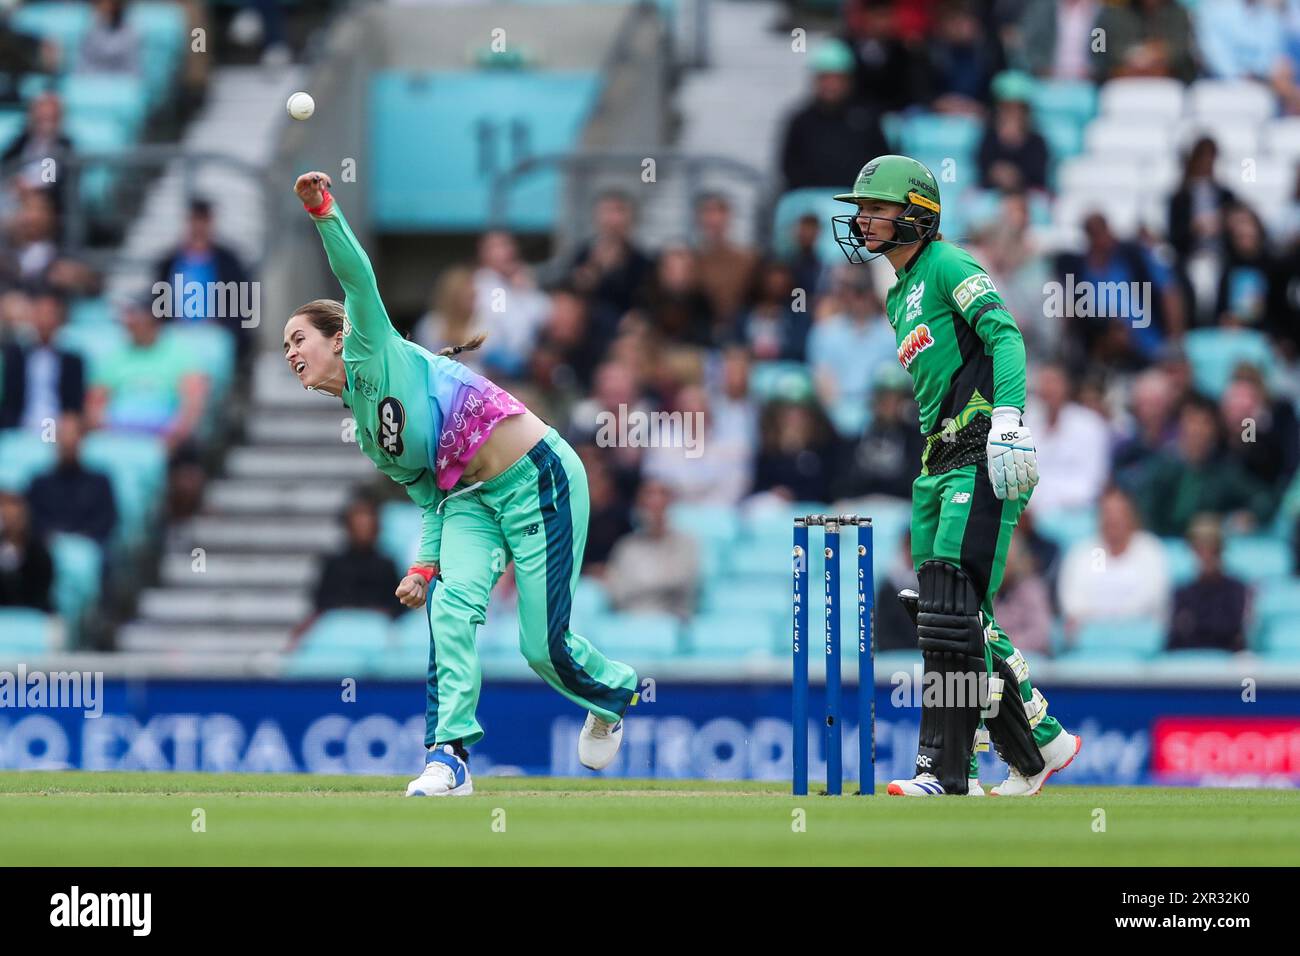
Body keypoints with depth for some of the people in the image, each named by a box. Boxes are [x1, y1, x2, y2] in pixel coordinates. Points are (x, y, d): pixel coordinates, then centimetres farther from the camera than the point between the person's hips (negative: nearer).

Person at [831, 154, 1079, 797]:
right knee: (951, 617, 8)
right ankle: (1040, 743, 18)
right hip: (938, 464, 10)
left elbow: (1004, 334, -18)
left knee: (951, 615, -14)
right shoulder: (898, 297, 23)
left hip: (982, 456, -10)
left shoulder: (947, 265, -4)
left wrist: (1007, 420, -30)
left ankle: (945, 769, -14)